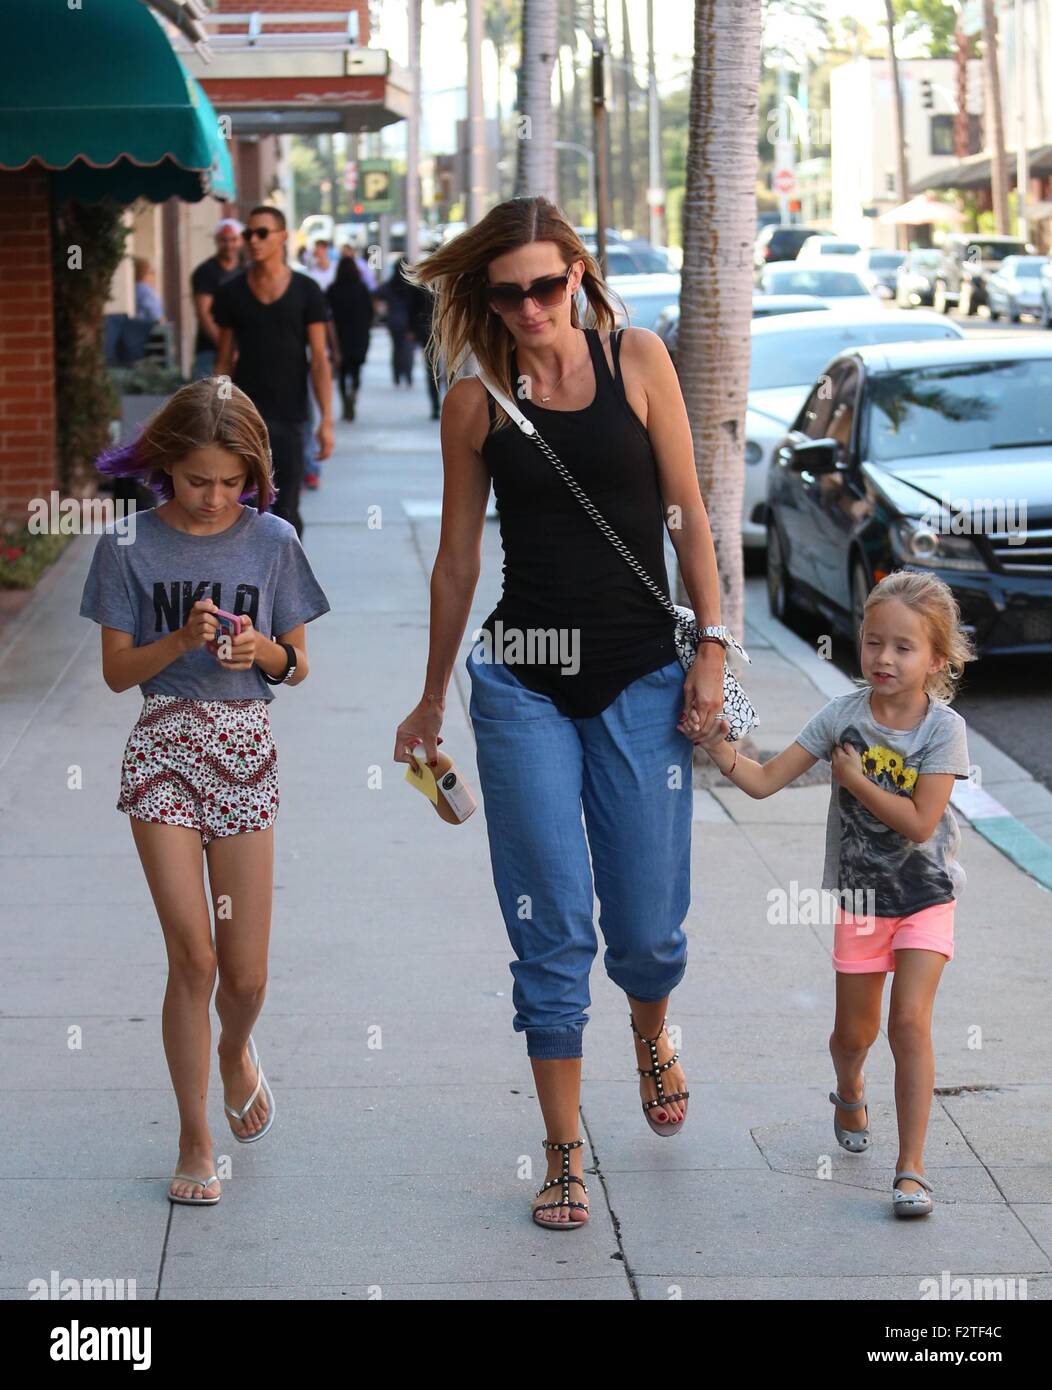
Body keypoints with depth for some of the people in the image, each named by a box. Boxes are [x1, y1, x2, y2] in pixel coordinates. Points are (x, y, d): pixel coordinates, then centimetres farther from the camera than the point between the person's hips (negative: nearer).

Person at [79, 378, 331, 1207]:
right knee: (193, 956, -7)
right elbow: (117, 671, 0)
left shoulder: (271, 541, 2)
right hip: (166, 749, -1)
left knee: (245, 972, 3)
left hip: (246, 751, 2)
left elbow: (298, 667, 7)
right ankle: (195, 1138, 8)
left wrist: (260, 648, -14)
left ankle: (236, 1052, 38)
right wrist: (181, 640, -17)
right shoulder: (131, 544, -2)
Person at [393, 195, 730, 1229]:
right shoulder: (475, 401, 2)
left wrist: (712, 645, -3)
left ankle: (651, 1034, 42)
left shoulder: (636, 360, 1)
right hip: (523, 683, 0)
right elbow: (457, 561, 9)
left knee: (647, 927, 5)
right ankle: (565, 1154, 10)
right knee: (552, 929, -2)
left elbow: (687, 513, 3)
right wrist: (432, 698, 14)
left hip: (641, 678, 0)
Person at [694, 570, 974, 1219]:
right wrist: (719, 749, -26)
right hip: (860, 897, 3)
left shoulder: (944, 728, -15)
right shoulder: (843, 715, -8)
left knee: (910, 1022, -15)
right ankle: (850, 1093, 50)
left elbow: (919, 823, -23)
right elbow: (764, 780, -10)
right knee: (855, 1031, 14)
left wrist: (854, 776, -19)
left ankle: (912, 1167, -9)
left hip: (925, 897, -3)